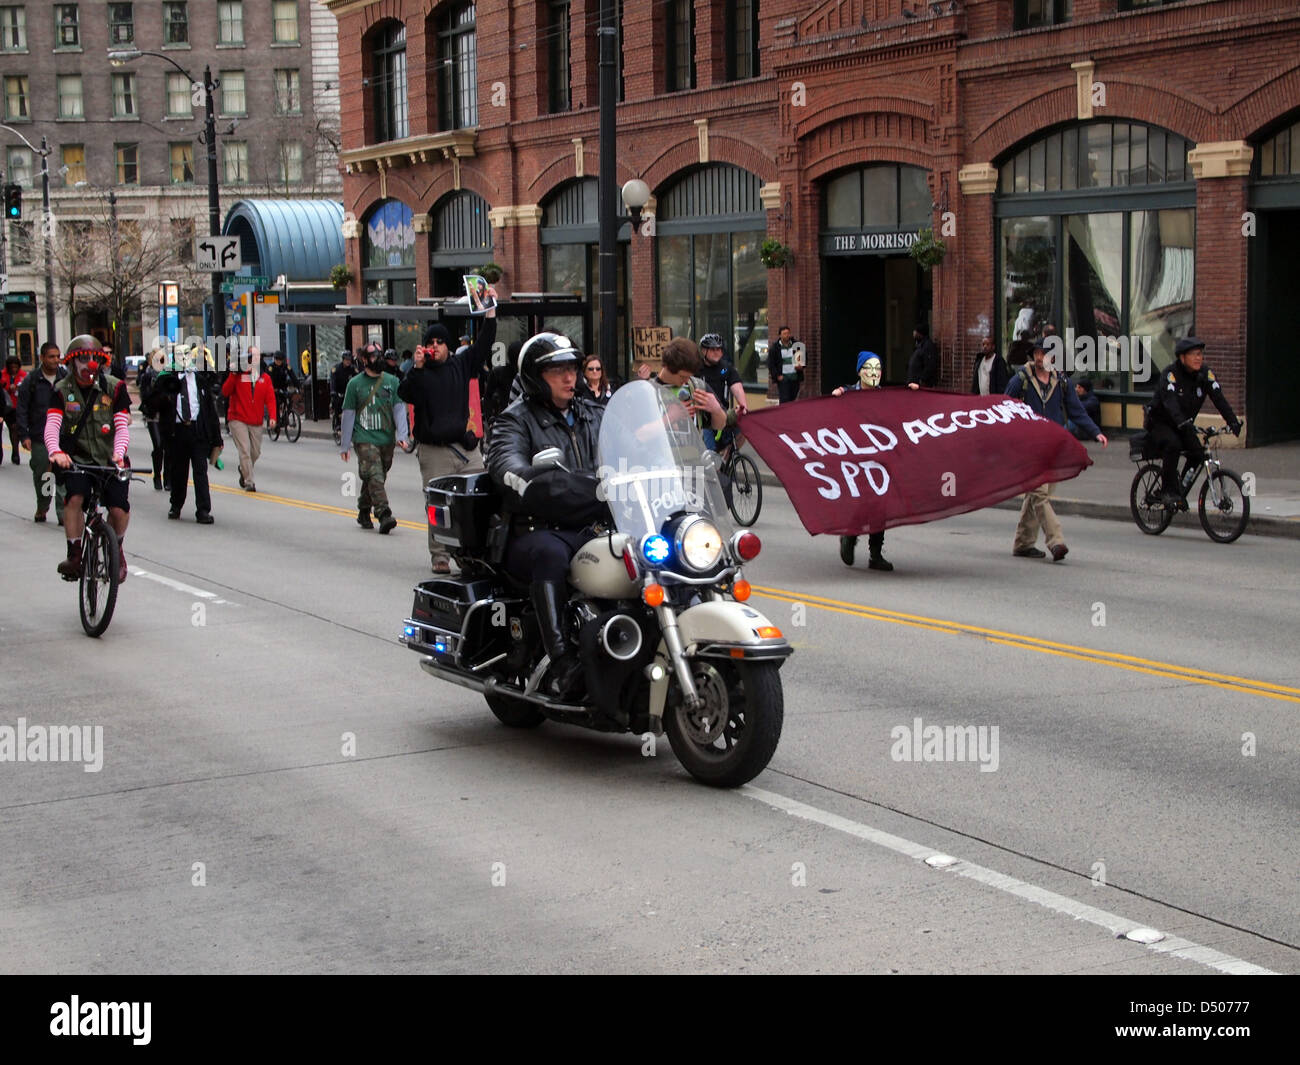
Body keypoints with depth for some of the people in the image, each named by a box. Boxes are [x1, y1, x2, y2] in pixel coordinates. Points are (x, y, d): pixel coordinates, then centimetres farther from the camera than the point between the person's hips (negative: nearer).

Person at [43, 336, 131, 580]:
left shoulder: (114, 387, -2)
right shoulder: (62, 389, -1)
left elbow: (122, 426, -8)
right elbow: (52, 425, -13)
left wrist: (118, 453, -29)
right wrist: (55, 451, -34)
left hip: (109, 460, 0)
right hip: (76, 458, 0)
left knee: (119, 508, -17)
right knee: (75, 497, -28)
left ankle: (117, 548, 14)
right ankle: (74, 555, -17)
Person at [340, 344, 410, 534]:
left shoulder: (392, 381, 8)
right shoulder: (355, 383, 3)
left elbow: (399, 409, 5)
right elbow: (348, 414, 6)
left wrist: (401, 435, -9)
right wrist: (344, 445, 6)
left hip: (387, 440, 3)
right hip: (365, 439, -3)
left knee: (377, 477, 10)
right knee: (374, 476, -17)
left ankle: (363, 513, 28)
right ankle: (384, 515, -25)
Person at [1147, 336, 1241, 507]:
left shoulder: (1205, 373, -7)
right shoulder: (1171, 373, -23)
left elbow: (1218, 397, -17)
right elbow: (1170, 401, -38)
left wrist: (1233, 421, -31)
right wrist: (1182, 423, -54)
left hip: (1184, 425, 6)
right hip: (1160, 423, -6)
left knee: (1198, 453, -15)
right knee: (1173, 444, -34)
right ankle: (1170, 492, -25)